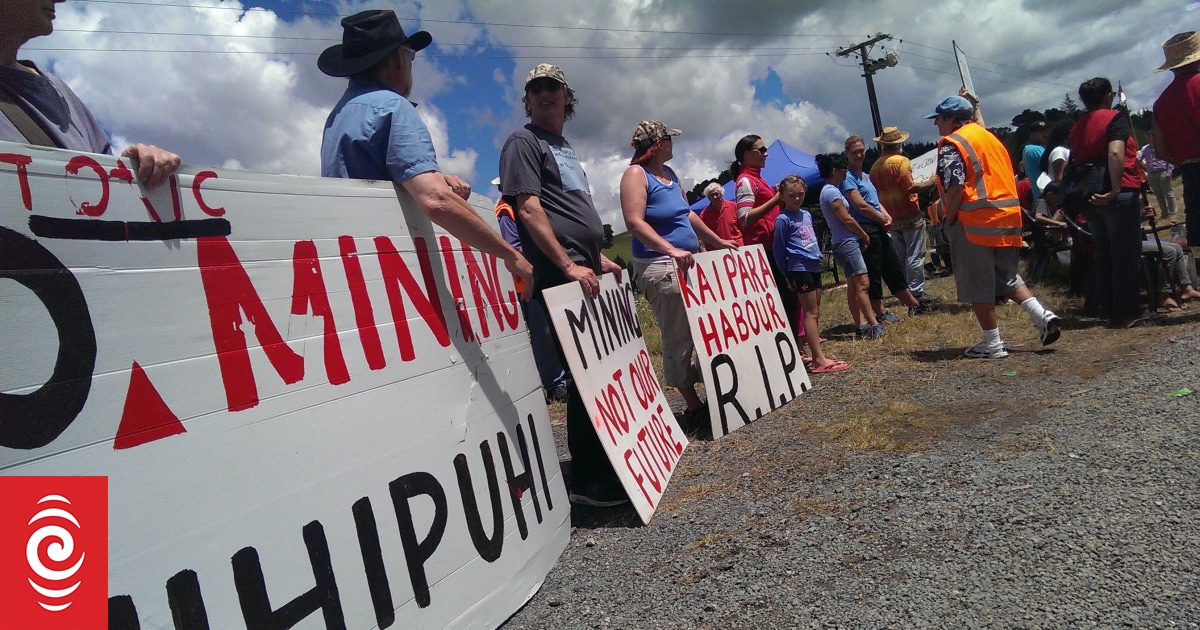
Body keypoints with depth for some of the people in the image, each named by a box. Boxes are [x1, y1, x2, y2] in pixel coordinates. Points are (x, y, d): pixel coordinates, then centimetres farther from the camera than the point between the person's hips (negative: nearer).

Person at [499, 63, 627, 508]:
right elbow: (529, 208, -13)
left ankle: (607, 465, 22)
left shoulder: (565, 149, 26)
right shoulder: (523, 142, 0)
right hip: (561, 274, -9)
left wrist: (599, 257, 18)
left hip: (587, 270, 9)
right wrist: (568, 264, -20)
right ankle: (588, 482, -3)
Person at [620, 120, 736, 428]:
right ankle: (694, 408, 0)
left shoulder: (669, 173, 19)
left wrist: (717, 241, 28)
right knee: (678, 338, -6)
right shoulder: (636, 174, -7)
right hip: (660, 267, -9)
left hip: (687, 264, 9)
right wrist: (672, 250, -29)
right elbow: (635, 222, -20)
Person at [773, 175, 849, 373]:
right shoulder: (783, 219, -8)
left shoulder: (806, 214, 14)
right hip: (799, 267, -8)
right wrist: (787, 276, -2)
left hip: (814, 266, 8)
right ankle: (819, 359, -9)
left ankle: (817, 356, 12)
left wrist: (818, 256, 18)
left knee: (815, 313, 8)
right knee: (811, 313, -9)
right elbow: (778, 250, -5)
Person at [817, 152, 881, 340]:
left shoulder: (830, 190, 16)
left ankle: (861, 326, 13)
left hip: (848, 242, 10)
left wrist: (861, 237, 11)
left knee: (853, 286, 10)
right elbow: (847, 220, -14)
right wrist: (864, 235, -1)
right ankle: (874, 326, -12)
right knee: (862, 283, -12)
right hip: (846, 242, -10)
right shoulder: (832, 192, -14)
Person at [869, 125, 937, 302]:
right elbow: (909, 188, -19)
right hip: (910, 216, -6)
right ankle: (916, 292, -2)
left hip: (892, 220, 6)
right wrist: (928, 183, -7)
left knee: (900, 257, 12)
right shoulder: (901, 161, -11)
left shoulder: (875, 167, 8)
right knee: (915, 256, -2)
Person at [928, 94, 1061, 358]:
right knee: (1006, 277, 21)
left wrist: (948, 221, -9)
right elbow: (1007, 178, 20)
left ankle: (993, 344, 5)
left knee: (978, 285, 1)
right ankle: (1042, 316, 7)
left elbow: (954, 188, -19)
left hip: (976, 222, -9)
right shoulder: (989, 136, 19)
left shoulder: (952, 144, -8)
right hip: (1009, 217, 9)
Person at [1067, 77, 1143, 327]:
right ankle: (1127, 310, -1)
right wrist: (1115, 189, -22)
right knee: (1126, 254, -3)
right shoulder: (1115, 118, -4)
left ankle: (1109, 309, 15)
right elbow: (1115, 153, -20)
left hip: (1089, 198, 7)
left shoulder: (1077, 127, 17)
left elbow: (1073, 163, 14)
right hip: (1119, 195, -7)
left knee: (1103, 254, 11)